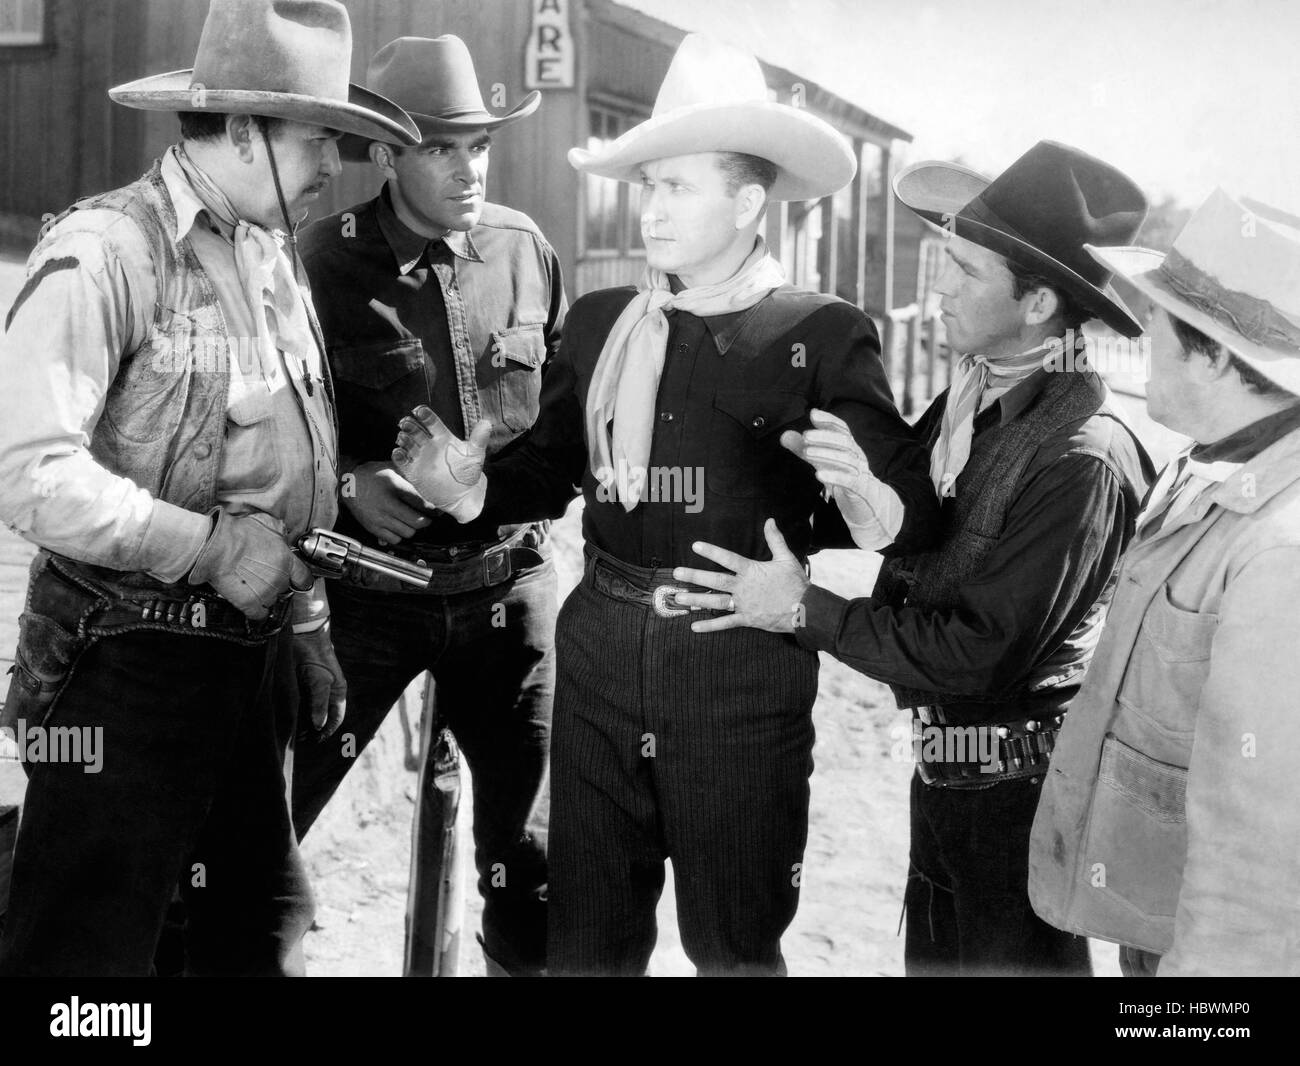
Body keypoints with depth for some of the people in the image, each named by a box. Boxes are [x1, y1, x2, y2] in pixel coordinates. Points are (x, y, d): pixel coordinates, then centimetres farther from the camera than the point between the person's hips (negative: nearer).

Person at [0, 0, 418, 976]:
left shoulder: (276, 258, 12)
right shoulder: (105, 253, -14)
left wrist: (305, 623, 16)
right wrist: (215, 546, -21)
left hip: (250, 656, 8)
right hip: (127, 664, -8)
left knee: (264, 929, 17)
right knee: (88, 947, 0)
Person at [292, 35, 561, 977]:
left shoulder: (524, 248, 1)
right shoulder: (327, 261, -10)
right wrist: (348, 482, -20)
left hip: (506, 577, 3)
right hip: (368, 581, -3)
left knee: (532, 854, 12)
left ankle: (526, 958, 33)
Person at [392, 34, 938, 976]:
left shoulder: (824, 335, -5)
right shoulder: (599, 322, 8)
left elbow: (909, 505, -7)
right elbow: (552, 467, 15)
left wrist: (867, 507, -30)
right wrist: (471, 489, -4)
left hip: (743, 672, -4)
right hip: (602, 652, 4)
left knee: (733, 943, 11)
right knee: (586, 936, 13)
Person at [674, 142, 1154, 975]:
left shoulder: (1082, 459, -24)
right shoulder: (972, 392, 0)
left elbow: (981, 655, -22)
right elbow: (921, 554, 4)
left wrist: (807, 612, -15)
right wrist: (872, 483, -16)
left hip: (1015, 787, -8)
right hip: (946, 772, 8)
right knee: (932, 956, 21)